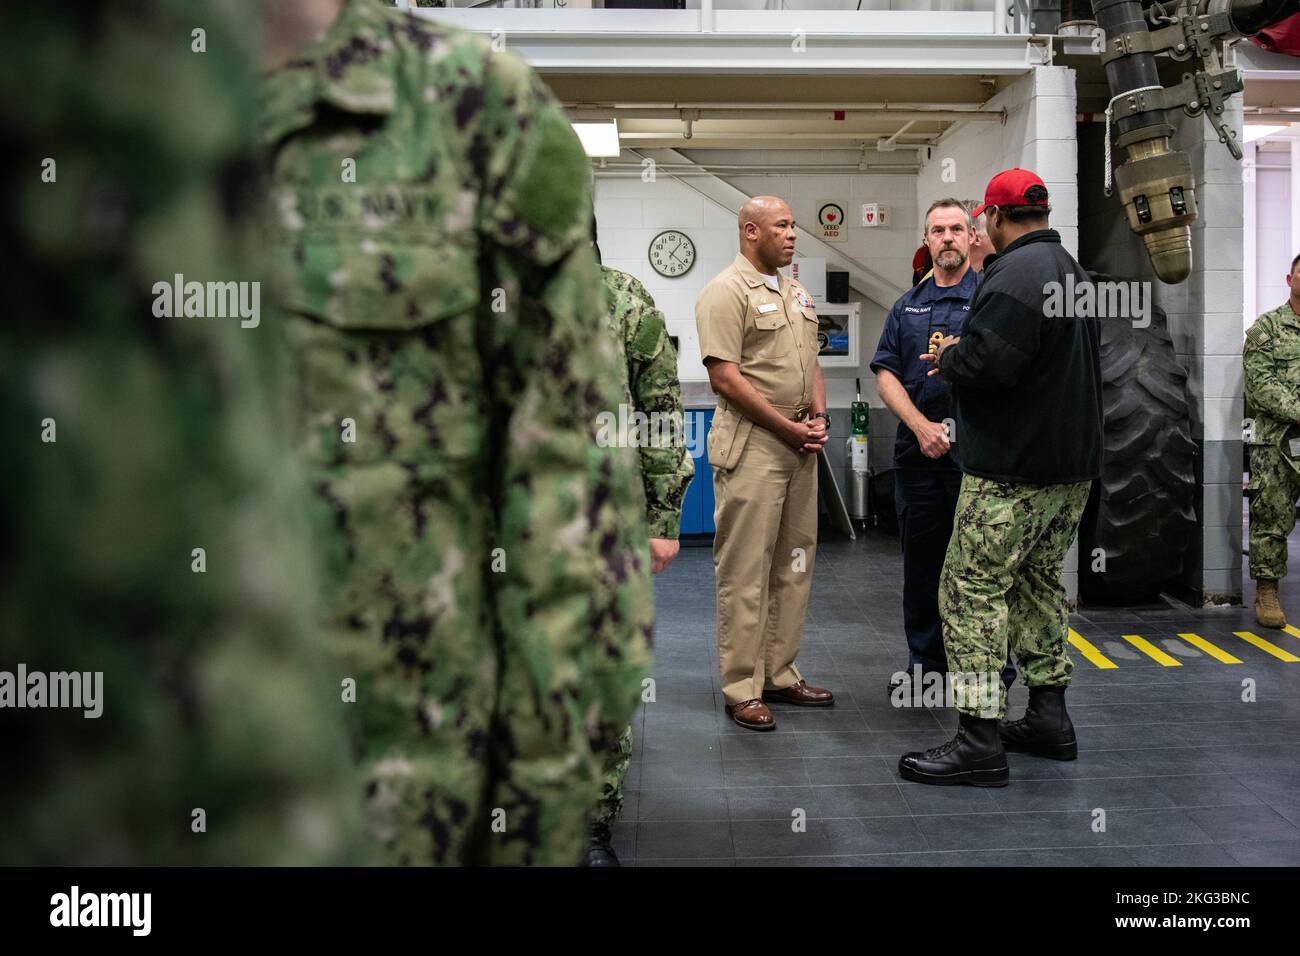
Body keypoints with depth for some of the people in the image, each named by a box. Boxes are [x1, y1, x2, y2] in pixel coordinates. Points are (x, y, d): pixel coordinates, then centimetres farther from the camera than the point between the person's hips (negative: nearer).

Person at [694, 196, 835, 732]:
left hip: (799, 446, 9)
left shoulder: (796, 293, 17)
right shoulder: (727, 291, -9)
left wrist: (818, 417, 4)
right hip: (752, 447, -8)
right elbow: (725, 378, -16)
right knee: (745, 571, -4)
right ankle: (742, 690, 4)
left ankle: (780, 674, 23)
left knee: (794, 563, 12)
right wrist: (788, 428, -13)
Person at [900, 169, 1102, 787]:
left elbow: (985, 362, -26)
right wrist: (962, 356, 17)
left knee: (973, 590, -7)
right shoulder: (1072, 270, 17)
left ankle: (979, 741, -6)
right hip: (1073, 465, 10)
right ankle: (1049, 717, 26)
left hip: (1013, 470, -10)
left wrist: (949, 357, -3)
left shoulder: (1015, 272, -16)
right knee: (1040, 582, 18)